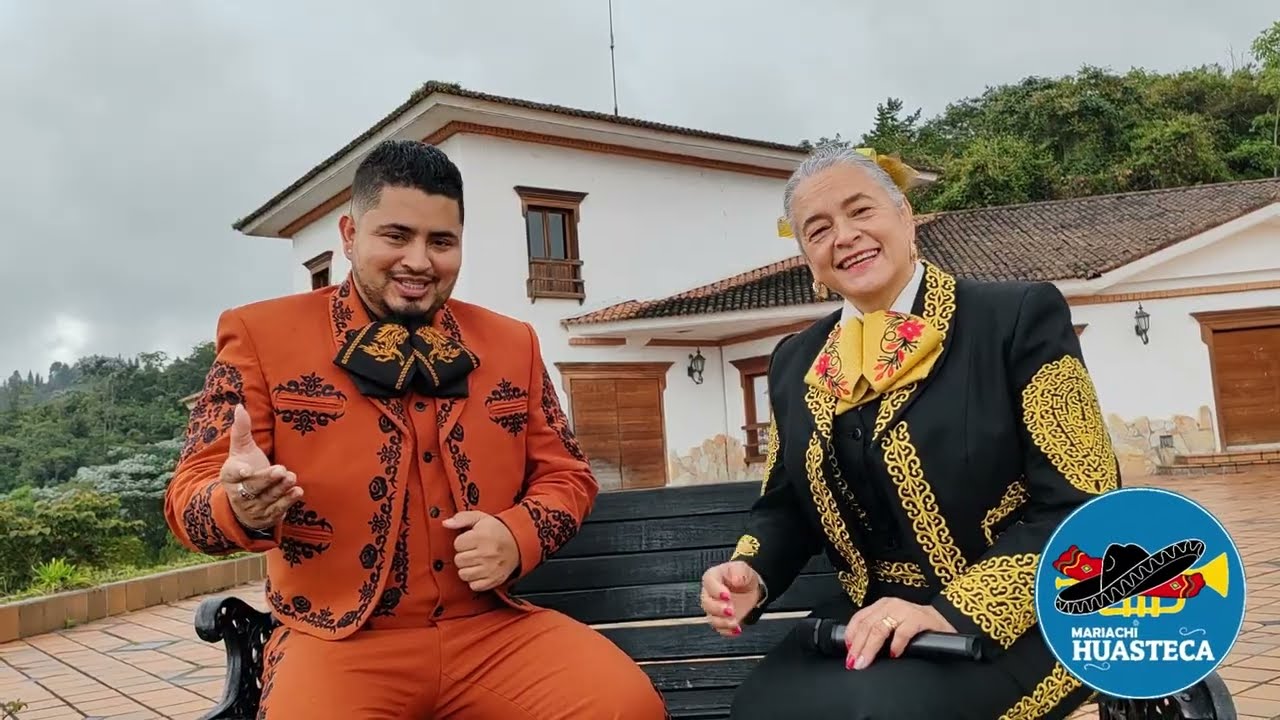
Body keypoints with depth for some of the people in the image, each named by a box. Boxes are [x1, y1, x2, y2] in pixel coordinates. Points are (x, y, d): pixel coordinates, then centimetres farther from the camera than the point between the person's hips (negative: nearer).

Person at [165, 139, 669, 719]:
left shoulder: (512, 343, 11)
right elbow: (191, 492, -2)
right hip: (339, 643, -2)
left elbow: (565, 473, 15)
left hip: (493, 629, 3)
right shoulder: (262, 334, 1)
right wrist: (241, 506, -27)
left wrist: (518, 534, -7)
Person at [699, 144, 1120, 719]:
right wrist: (751, 574, -6)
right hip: (870, 618, 4)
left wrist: (954, 609, -22)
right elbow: (785, 505, 17)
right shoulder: (795, 363, 9)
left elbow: (1081, 505, -11)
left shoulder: (1020, 316, -6)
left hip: (1019, 621, -4)